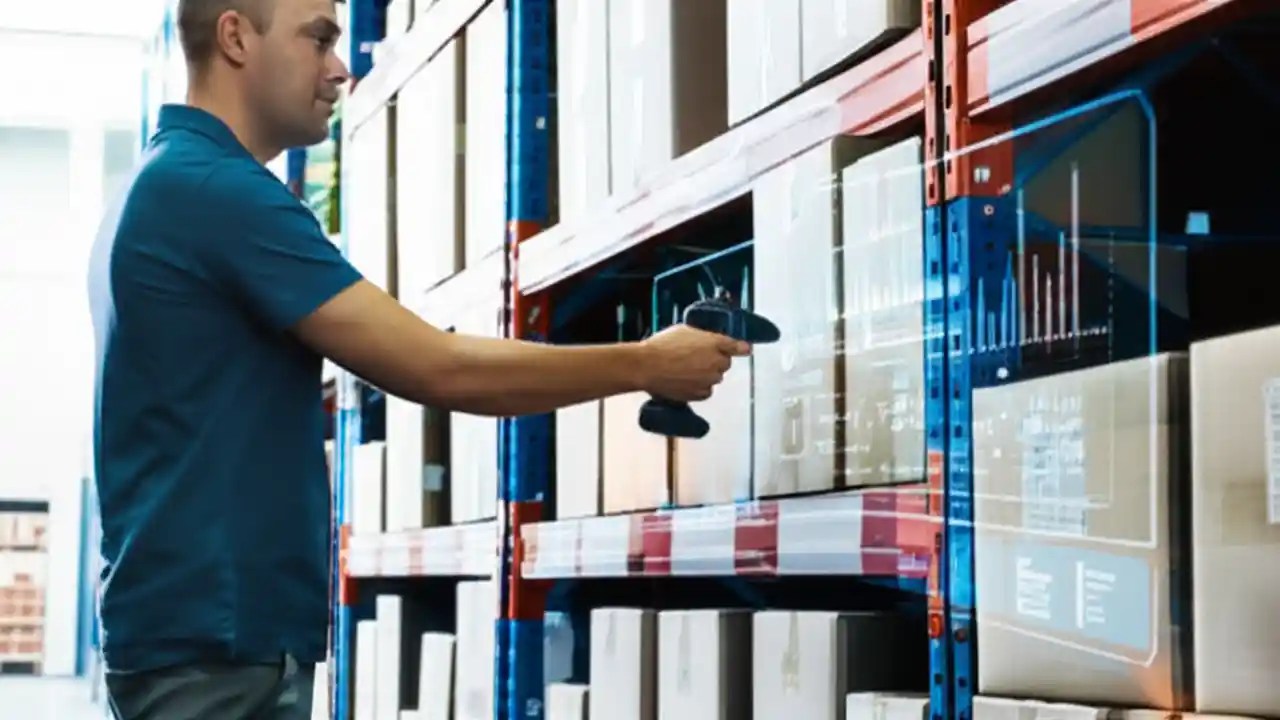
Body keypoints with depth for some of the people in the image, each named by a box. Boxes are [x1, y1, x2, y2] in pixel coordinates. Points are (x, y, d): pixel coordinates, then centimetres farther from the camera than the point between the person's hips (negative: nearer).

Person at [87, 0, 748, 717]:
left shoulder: (168, 186, 17)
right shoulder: (217, 190, -16)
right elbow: (440, 367, -19)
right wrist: (645, 365, -10)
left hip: (212, 625, 10)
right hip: (216, 635, -10)